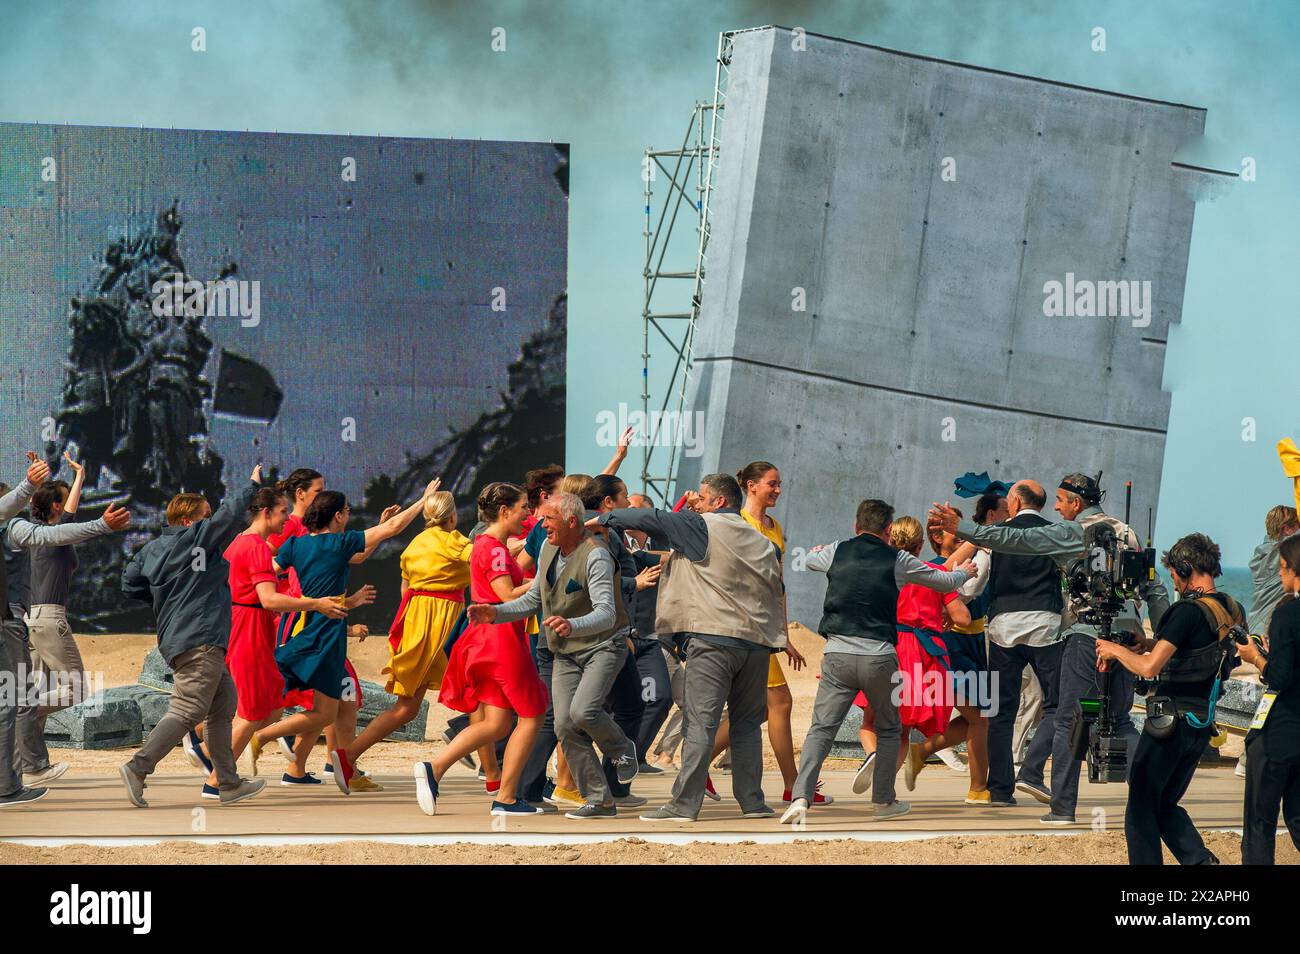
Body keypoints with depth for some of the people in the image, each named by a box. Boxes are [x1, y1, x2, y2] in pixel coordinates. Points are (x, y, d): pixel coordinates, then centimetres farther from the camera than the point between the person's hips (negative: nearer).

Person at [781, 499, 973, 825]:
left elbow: (808, 560, 31)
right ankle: (883, 802, 23)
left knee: (821, 728, -1)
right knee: (888, 728, 19)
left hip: (837, 655, 1)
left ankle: (801, 797, -18)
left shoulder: (837, 552, 7)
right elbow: (945, 582, 18)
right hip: (879, 656, -1)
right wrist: (965, 572, 41)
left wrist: (817, 551, 56)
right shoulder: (897, 561, 4)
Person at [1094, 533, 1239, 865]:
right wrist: (1153, 645, 12)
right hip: (1202, 724, 8)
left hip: (1171, 721, -8)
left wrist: (1116, 650, -7)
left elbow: (1149, 668, -24)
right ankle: (1200, 859, 3)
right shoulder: (1232, 610, 6)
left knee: (1141, 810, 3)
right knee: (1165, 804, 20)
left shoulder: (1190, 610, -19)